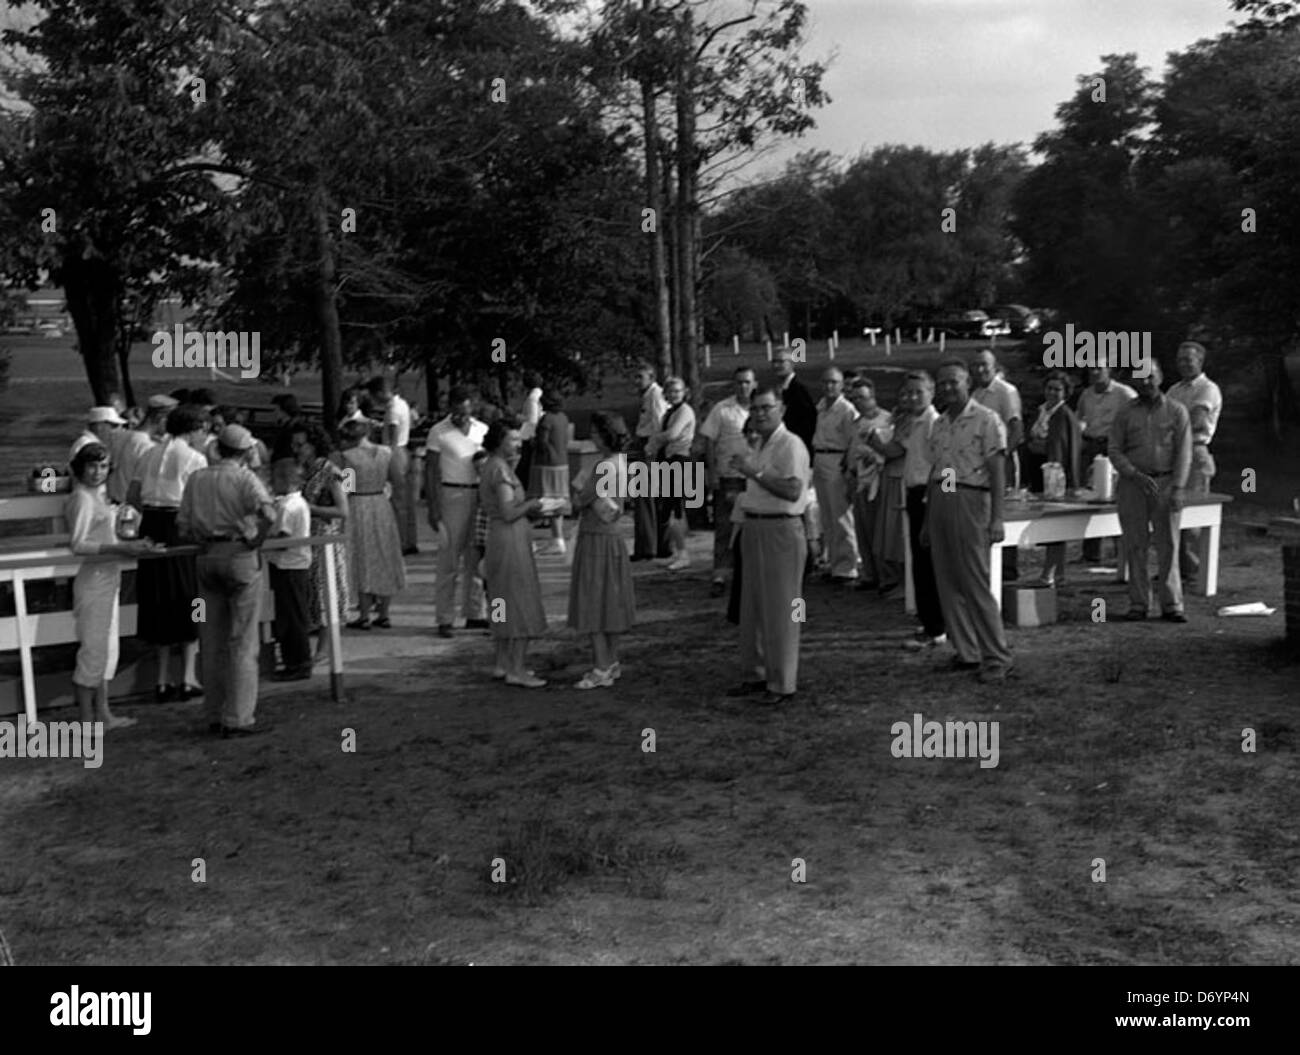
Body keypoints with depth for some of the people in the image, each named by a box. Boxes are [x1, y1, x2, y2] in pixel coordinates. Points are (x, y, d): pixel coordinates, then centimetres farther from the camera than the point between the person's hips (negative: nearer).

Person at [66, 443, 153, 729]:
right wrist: (120, 549, -24)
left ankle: (103, 713, 22)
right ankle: (86, 720, 3)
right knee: (93, 648, -5)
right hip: (93, 579, -10)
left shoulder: (97, 496, 15)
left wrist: (130, 545, 12)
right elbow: (78, 545, -20)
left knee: (107, 649, 14)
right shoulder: (83, 499, -13)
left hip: (107, 577, 10)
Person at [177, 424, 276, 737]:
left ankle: (216, 716, 18)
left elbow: (183, 527, 5)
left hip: (207, 557, 5)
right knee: (242, 643, 1)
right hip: (240, 556, -5)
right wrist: (256, 539, -7)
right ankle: (238, 719, 1)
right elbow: (267, 512, -22)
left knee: (212, 643, 12)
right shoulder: (245, 478, -5)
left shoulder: (196, 479, 9)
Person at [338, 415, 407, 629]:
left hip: (357, 507, -3)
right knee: (385, 558, 13)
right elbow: (397, 481, 4)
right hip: (382, 505, 3)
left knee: (363, 562, 5)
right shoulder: (386, 453, -2)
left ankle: (364, 616, 7)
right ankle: (383, 613, 17)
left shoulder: (347, 456, -13)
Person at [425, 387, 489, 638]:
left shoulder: (482, 430, 9)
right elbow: (430, 471, -4)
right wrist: (433, 508, -10)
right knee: (449, 560, -3)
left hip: (480, 495, 4)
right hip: (451, 495, -4)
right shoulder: (439, 432, -3)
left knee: (475, 558, 10)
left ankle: (475, 614, 18)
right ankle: (445, 619, 2)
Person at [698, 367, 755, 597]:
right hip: (728, 476, -3)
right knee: (724, 527, -3)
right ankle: (720, 576, 0)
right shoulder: (721, 409, -3)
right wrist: (711, 472, -9)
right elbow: (709, 442, -3)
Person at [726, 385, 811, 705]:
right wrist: (744, 471, 11)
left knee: (780, 610, -3)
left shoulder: (791, 445, -12)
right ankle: (755, 675, 25)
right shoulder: (760, 445, 16)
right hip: (754, 528, 9)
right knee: (752, 607, 14)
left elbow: (793, 490, -24)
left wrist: (756, 472, -24)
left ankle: (782, 684, 5)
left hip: (781, 530, -9)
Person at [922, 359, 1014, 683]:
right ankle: (967, 653, 16)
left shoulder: (986, 420, -4)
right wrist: (927, 521, 18)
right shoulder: (939, 424, 16)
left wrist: (996, 518, -16)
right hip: (939, 500, 7)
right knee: (947, 584, 7)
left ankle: (997, 658, -2)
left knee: (975, 584, -8)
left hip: (970, 501, -7)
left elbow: (997, 471, -9)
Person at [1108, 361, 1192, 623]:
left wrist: (1177, 488, -9)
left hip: (1166, 482, -1)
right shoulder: (1125, 414, 8)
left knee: (1167, 544, -3)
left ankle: (1171, 605, 1)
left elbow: (1183, 453, 1)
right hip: (1132, 483, 1)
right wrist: (1136, 476, -10)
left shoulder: (1177, 411, 5)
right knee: (1135, 546, 1)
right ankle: (1138, 604, 6)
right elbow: (1115, 450, 5)